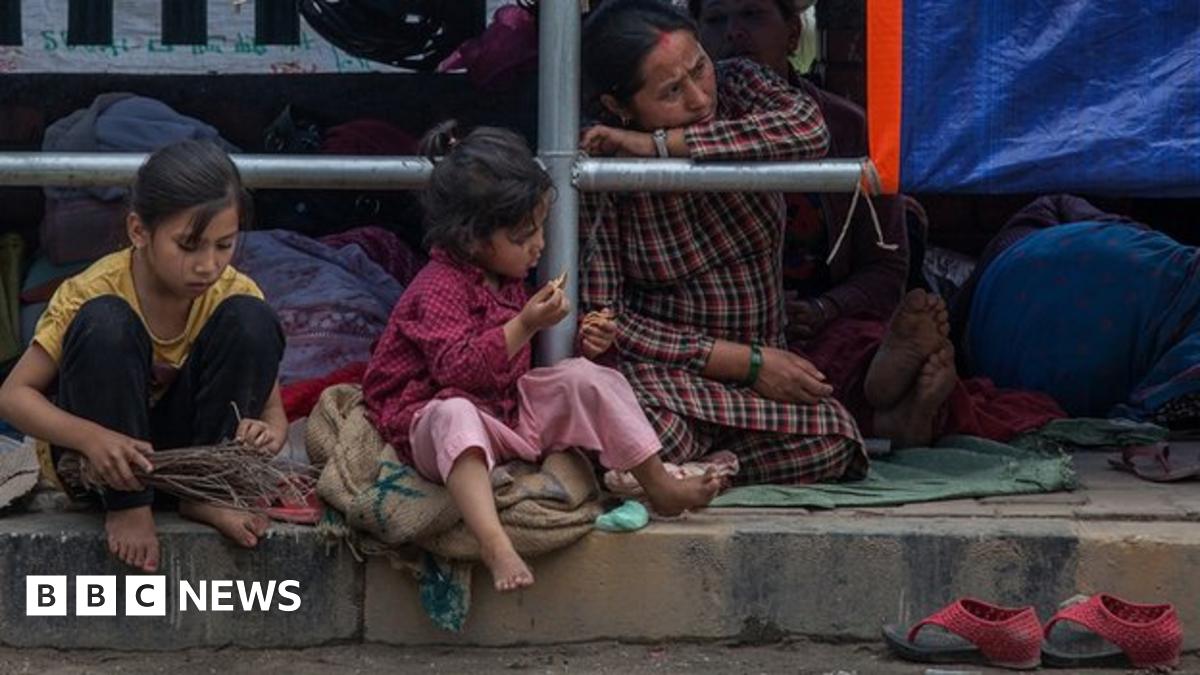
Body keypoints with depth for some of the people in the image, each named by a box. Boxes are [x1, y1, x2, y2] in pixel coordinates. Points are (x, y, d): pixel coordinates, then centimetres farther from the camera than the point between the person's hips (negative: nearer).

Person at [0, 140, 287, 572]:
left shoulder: (234, 292, -11)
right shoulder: (93, 293, -20)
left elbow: (273, 411, -4)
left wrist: (268, 434, -31)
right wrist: (91, 439, -39)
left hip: (187, 448, 3)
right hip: (106, 459, -2)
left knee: (250, 320, -19)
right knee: (104, 324, -31)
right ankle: (126, 505, -19)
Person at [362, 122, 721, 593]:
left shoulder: (507, 281, 14)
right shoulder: (439, 288, -18)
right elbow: (458, 368, -30)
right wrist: (524, 326, -32)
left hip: (507, 408, 9)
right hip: (432, 412, -9)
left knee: (585, 377, -3)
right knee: (456, 415, -42)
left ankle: (661, 487, -1)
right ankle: (493, 542, -60)